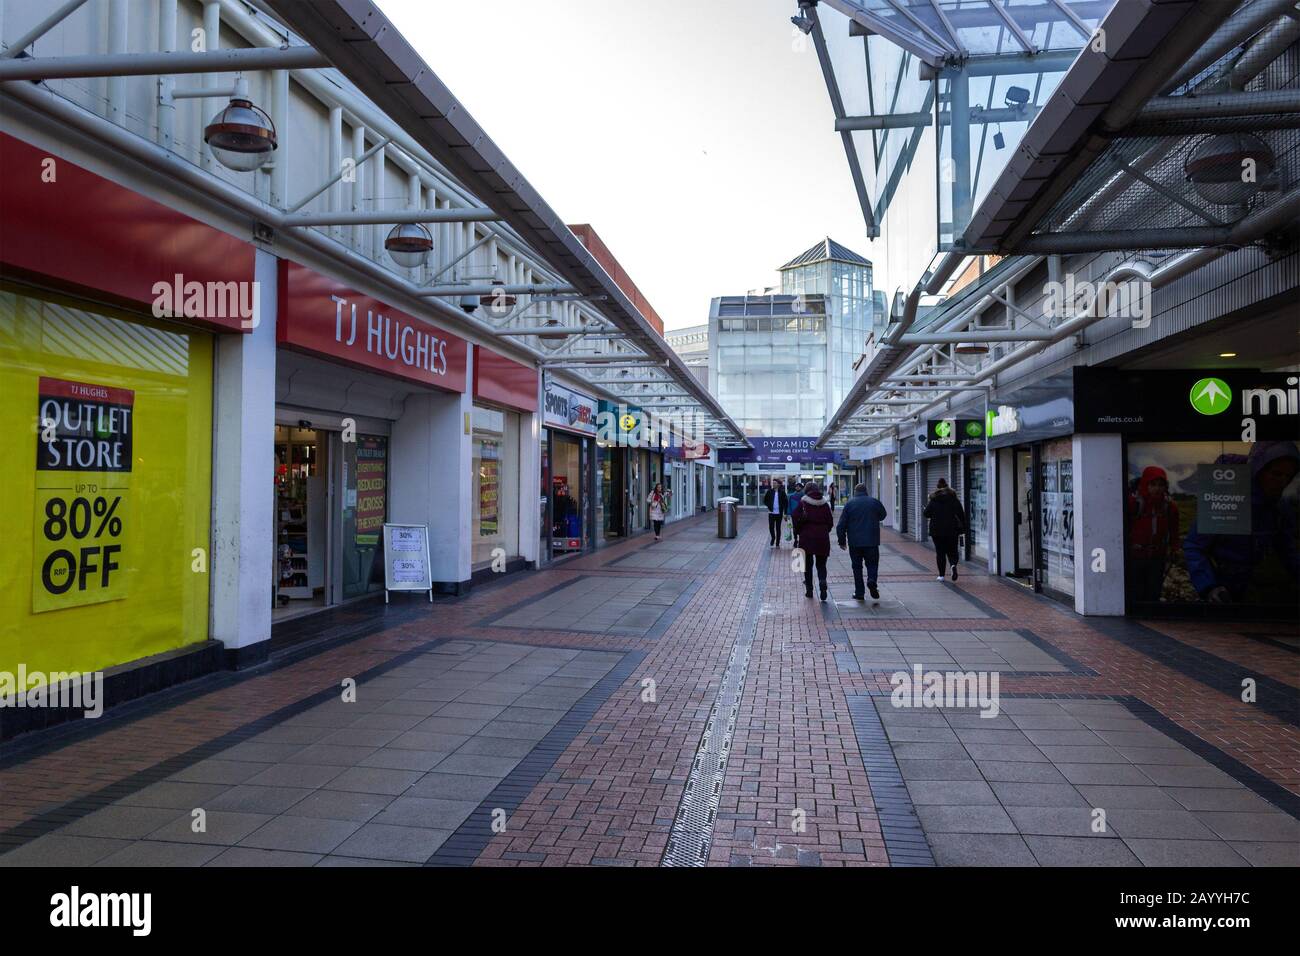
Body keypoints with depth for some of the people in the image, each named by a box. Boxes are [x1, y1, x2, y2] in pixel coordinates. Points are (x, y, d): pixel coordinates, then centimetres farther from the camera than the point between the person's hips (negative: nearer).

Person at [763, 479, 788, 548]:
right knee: (771, 527, -2)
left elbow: (786, 503, -1)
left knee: (778, 528, 5)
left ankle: (777, 543, 16)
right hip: (771, 513, 1)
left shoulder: (782, 492, -4)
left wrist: (785, 513, -4)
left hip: (779, 513, -1)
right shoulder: (770, 491, -1)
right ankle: (773, 538, 28)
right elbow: (765, 500, 11)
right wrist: (768, 506, -3)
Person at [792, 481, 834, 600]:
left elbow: (797, 519, -8)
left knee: (808, 564, 10)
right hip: (822, 538, 2)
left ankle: (809, 589, 12)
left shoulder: (803, 503, -5)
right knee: (821, 564, 10)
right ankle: (822, 581, -18)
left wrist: (797, 532, 8)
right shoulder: (825, 504, 3)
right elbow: (830, 522, 5)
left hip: (806, 538, -2)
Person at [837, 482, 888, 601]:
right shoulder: (874, 502, 0)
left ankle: (859, 593, 8)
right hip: (872, 541, 0)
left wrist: (842, 541, 6)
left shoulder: (849, 504, -2)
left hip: (854, 542, 0)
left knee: (857, 566, 9)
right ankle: (871, 580, -18)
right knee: (872, 563, 11)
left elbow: (841, 525, -3)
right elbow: (883, 515, 18)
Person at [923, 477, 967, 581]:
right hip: (952, 530, 1)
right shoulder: (954, 499, 1)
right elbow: (961, 515, -2)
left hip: (937, 530, -1)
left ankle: (941, 575, 4)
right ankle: (954, 565, -19)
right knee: (952, 551, 11)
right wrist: (963, 529, 3)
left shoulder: (933, 500, -3)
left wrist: (927, 505, 20)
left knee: (940, 552, 5)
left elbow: (926, 514, -1)